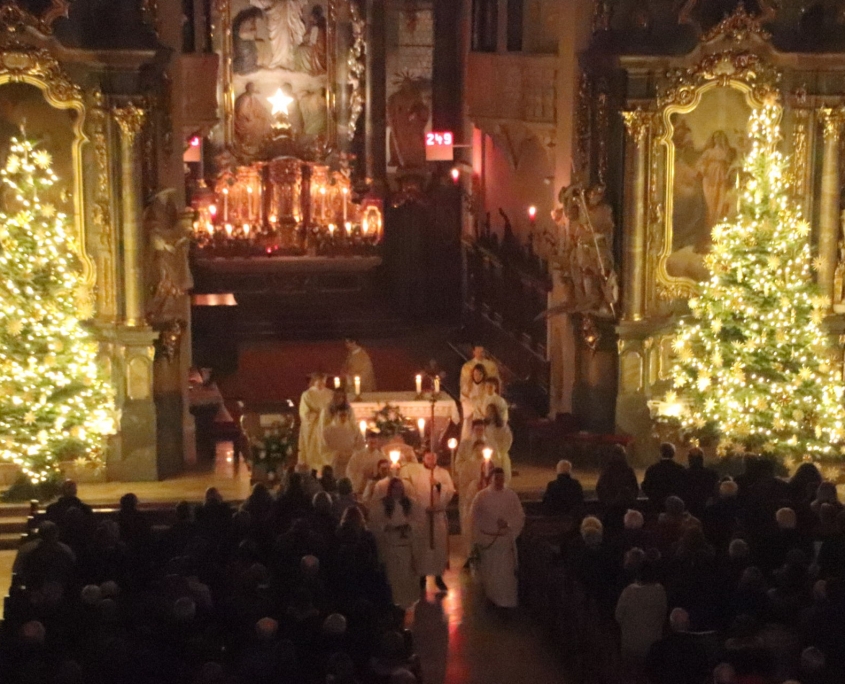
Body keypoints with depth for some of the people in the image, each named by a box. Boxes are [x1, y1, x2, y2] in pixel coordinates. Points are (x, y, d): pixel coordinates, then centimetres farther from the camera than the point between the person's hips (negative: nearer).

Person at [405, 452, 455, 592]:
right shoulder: (416, 474, 2)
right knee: (423, 546, 1)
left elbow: (451, 492, -5)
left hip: (439, 515, 1)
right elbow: (412, 493, -2)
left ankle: (438, 576, 12)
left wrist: (439, 485, -19)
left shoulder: (444, 473, 3)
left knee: (440, 546, 2)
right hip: (422, 514, -1)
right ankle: (422, 575, 12)